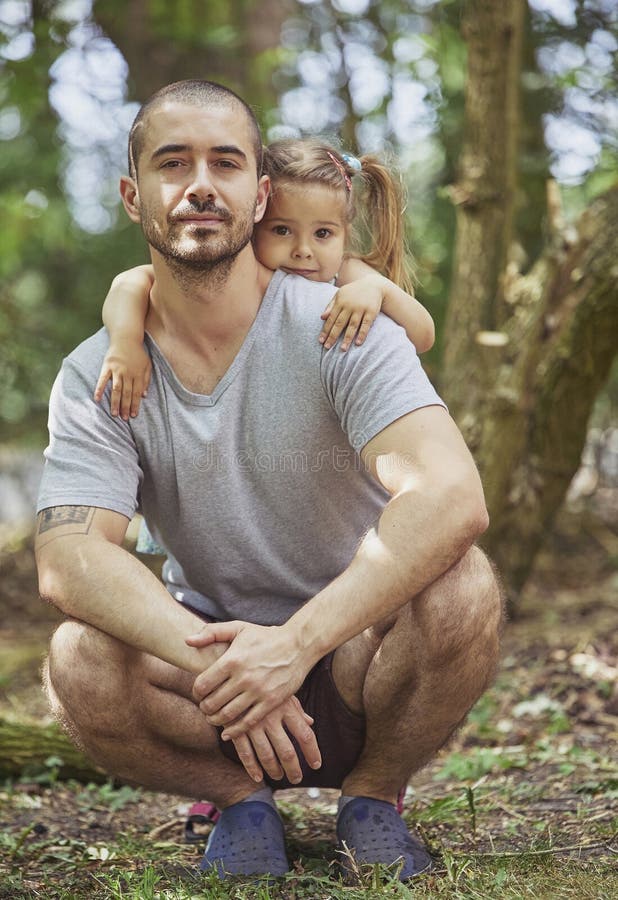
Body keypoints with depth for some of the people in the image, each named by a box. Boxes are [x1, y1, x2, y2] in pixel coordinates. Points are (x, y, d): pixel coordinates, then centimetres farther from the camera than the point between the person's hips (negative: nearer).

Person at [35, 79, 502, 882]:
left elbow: (453, 498, -30)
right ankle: (241, 797, 1)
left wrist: (296, 643, -40)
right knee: (80, 665, -29)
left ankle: (374, 796, -3)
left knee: (461, 589, -32)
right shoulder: (94, 378, -8)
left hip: (356, 655, -1)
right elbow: (67, 562, -21)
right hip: (211, 647, 1)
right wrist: (213, 662, -38)